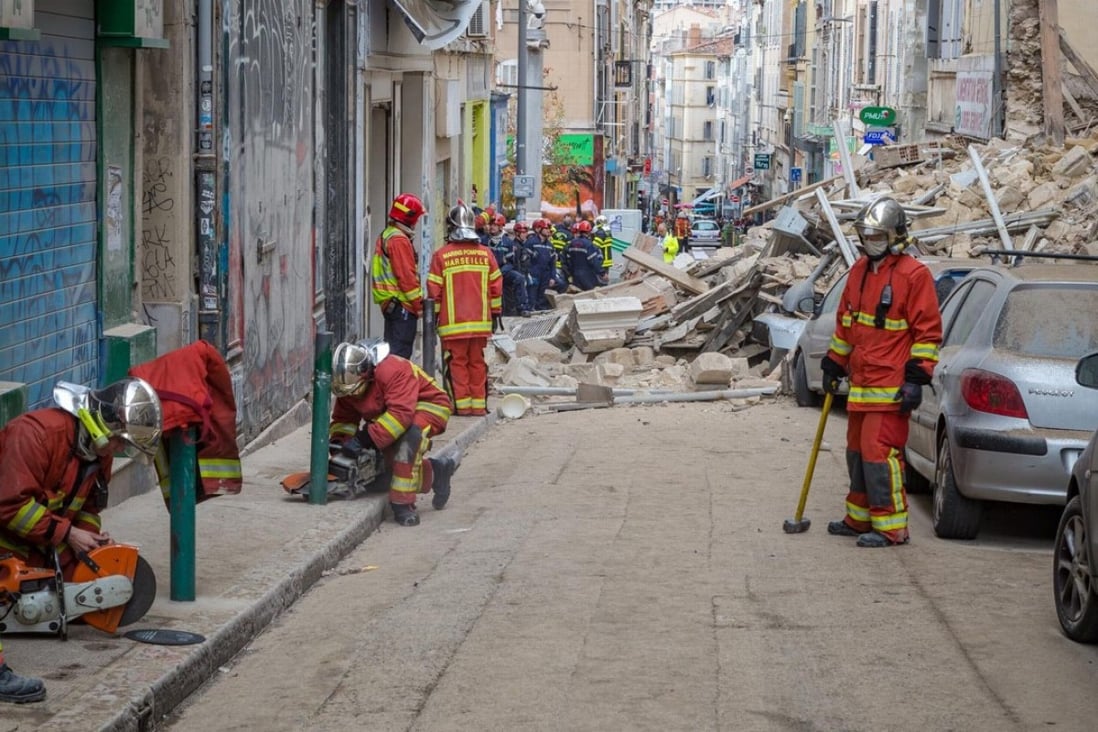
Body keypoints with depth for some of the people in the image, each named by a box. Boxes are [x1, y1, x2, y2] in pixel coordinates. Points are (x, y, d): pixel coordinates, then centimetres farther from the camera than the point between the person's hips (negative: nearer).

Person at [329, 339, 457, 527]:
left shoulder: (393, 370, -36)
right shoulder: (347, 383, -10)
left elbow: (401, 414, -44)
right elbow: (343, 418, -1)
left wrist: (364, 439, -46)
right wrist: (338, 444, -21)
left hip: (429, 406, -9)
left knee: (409, 433, -38)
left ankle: (402, 503, -34)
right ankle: (437, 471, 26)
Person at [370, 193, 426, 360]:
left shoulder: (385, 237, 17)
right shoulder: (399, 241, -15)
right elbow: (407, 276, -19)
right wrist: (420, 305, -14)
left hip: (388, 303, 10)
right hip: (403, 305, -10)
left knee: (391, 350, 14)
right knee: (401, 352, -10)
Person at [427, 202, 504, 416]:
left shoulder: (441, 256, -6)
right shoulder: (485, 253, 3)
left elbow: (434, 290, -3)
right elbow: (496, 286, 7)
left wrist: (433, 317, 8)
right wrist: (496, 313, 17)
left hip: (452, 322, -3)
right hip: (480, 320, 3)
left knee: (457, 362, 3)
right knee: (477, 362, 10)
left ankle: (462, 403, 0)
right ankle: (478, 403, 10)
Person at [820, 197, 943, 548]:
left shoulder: (913, 275, -11)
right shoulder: (860, 271, 13)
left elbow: (928, 331, -12)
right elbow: (845, 321, 24)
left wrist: (916, 378, -15)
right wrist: (834, 364, 24)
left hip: (890, 386, -9)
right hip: (860, 382, 9)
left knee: (879, 453, -12)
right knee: (857, 451, 16)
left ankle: (891, 527, -7)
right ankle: (859, 517, 28)